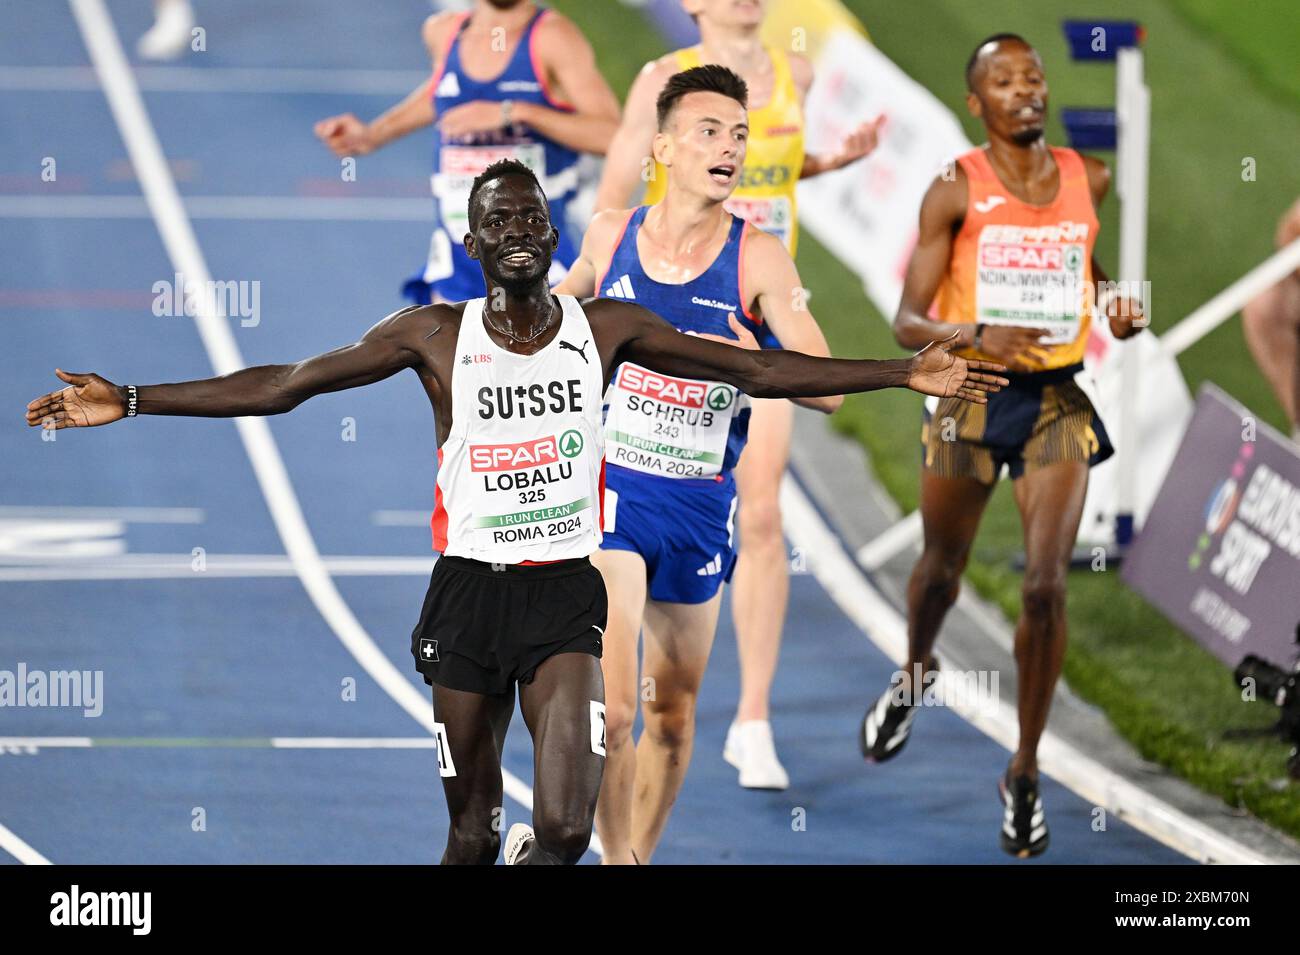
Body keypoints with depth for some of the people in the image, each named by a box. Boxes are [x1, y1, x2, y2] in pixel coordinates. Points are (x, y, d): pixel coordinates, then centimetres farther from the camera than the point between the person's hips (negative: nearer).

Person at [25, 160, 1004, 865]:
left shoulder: (608, 328, 1)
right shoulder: (436, 335, -1)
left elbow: (756, 369, 4)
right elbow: (282, 385, -2)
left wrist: (906, 374, -1)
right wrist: (128, 401, -9)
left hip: (566, 595, 0)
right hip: (469, 592, 0)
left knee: (566, 828, -15)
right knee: (473, 830, 5)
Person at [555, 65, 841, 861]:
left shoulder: (760, 260, -8)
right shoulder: (611, 235, -3)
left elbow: (828, 390, -14)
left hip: (699, 507, 1)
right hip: (608, 494, -1)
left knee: (672, 720, 13)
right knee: (610, 710, -18)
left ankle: (641, 855, 34)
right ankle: (615, 857, -2)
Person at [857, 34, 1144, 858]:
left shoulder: (1092, 183, 2)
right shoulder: (956, 192, -8)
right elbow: (908, 321, -11)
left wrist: (1124, 318, -3)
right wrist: (979, 335, -30)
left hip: (1058, 398, 1)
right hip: (971, 395, -1)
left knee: (1047, 584, -11)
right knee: (943, 568, 18)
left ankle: (1026, 774, 3)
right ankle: (916, 674, 53)